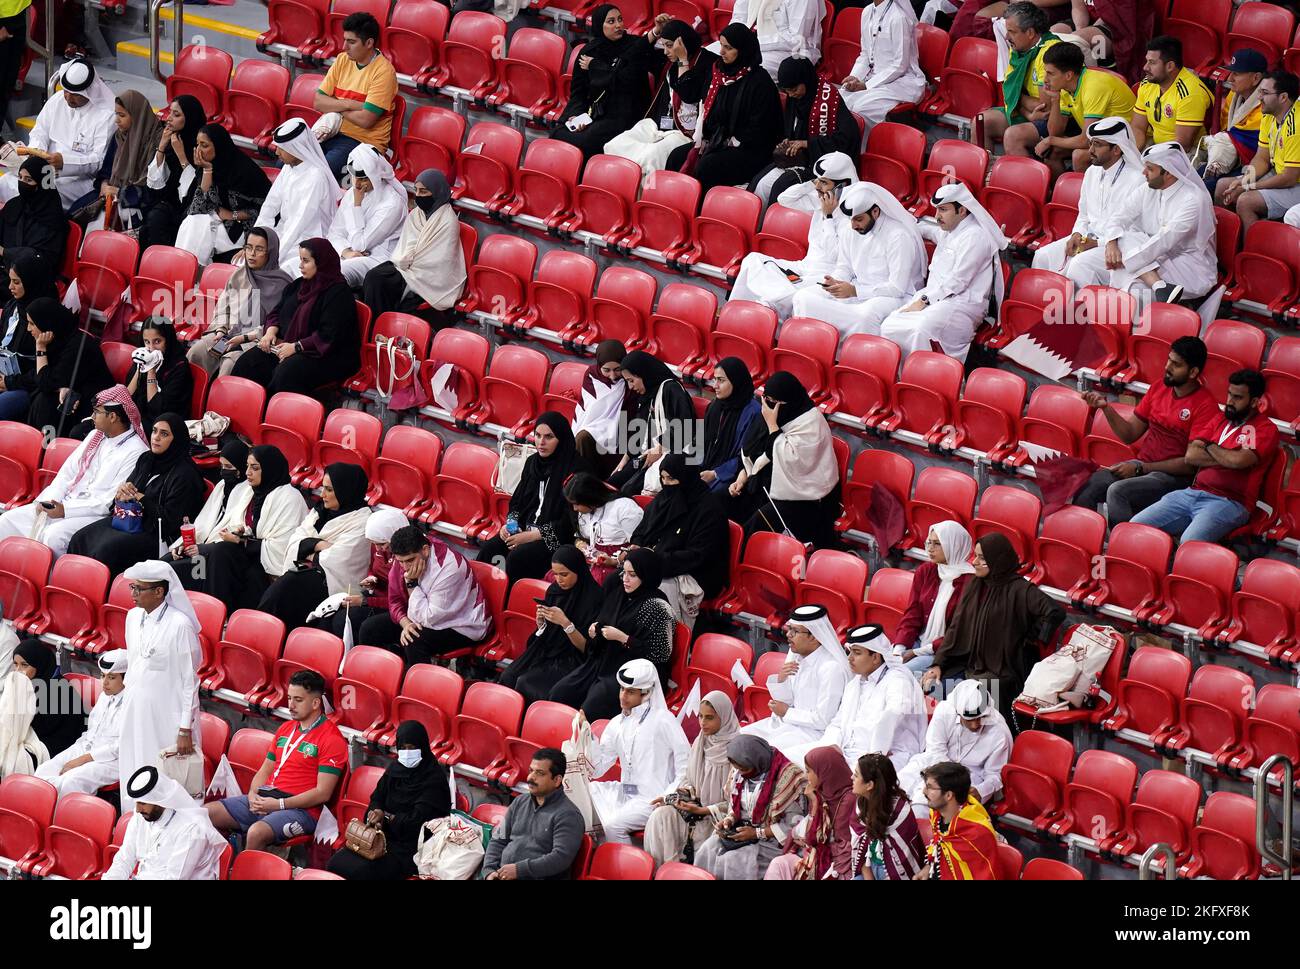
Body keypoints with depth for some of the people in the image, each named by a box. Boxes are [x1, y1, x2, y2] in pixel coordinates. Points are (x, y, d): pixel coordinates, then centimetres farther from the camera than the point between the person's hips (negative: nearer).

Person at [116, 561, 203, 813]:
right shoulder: (133, 617, 6)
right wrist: (129, 703, 18)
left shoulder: (179, 625, -15)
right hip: (136, 712, 7)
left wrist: (186, 730, -14)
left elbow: (189, 679, -13)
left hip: (168, 715, -7)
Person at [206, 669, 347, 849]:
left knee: (256, 833, -37)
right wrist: (253, 795, 0)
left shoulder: (332, 739, -7)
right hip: (264, 800, 8)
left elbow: (323, 793, -13)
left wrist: (279, 804, -16)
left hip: (300, 809, -8)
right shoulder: (285, 729, 20)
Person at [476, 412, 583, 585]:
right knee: (489, 550, -17)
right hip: (525, 528, 7)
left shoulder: (572, 470, -13)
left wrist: (531, 536, -16)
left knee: (516, 557, -30)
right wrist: (510, 524, -2)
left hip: (555, 538, -7)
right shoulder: (532, 462, 10)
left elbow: (569, 522, -15)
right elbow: (517, 501, 19)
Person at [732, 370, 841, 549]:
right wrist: (742, 477, 2)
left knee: (757, 525, -28)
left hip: (802, 498, -8)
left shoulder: (811, 423, -17)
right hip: (769, 486, 8)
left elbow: (789, 460, -26)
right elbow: (753, 451, 17)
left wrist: (772, 425, -21)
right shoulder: (776, 414, 6)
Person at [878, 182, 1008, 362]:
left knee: (922, 331, -39)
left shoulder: (975, 236, -11)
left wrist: (925, 301, -16)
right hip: (934, 298, 9)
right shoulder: (949, 231, 20)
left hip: (963, 304, -9)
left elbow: (958, 282, -16)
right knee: (889, 327, -15)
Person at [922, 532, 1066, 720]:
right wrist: (938, 663, 1)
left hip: (1002, 674, -7)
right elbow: (956, 627, 10)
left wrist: (1028, 639, -12)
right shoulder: (974, 585, 9)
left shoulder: (1018, 590, -12)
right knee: (930, 685, -13)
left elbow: (1056, 612, -23)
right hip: (969, 665, 7)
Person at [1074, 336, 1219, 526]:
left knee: (1117, 491, -32)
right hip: (1140, 466, 7)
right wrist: (1106, 407, -1)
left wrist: (1140, 468, -14)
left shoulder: (1205, 405, -11)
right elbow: (1129, 434, 17)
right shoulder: (1158, 388, 11)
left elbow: (1191, 463, -13)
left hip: (1174, 476, -7)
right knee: (1086, 485, -19)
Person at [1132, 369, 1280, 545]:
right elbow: (1191, 456, 9)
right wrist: (1226, 458, -5)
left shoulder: (1265, 429, 0)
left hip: (1228, 502, -7)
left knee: (1189, 543, -36)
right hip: (1192, 493, 7)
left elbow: (1238, 461, -17)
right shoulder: (1219, 419, 20)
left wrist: (1209, 446, 2)